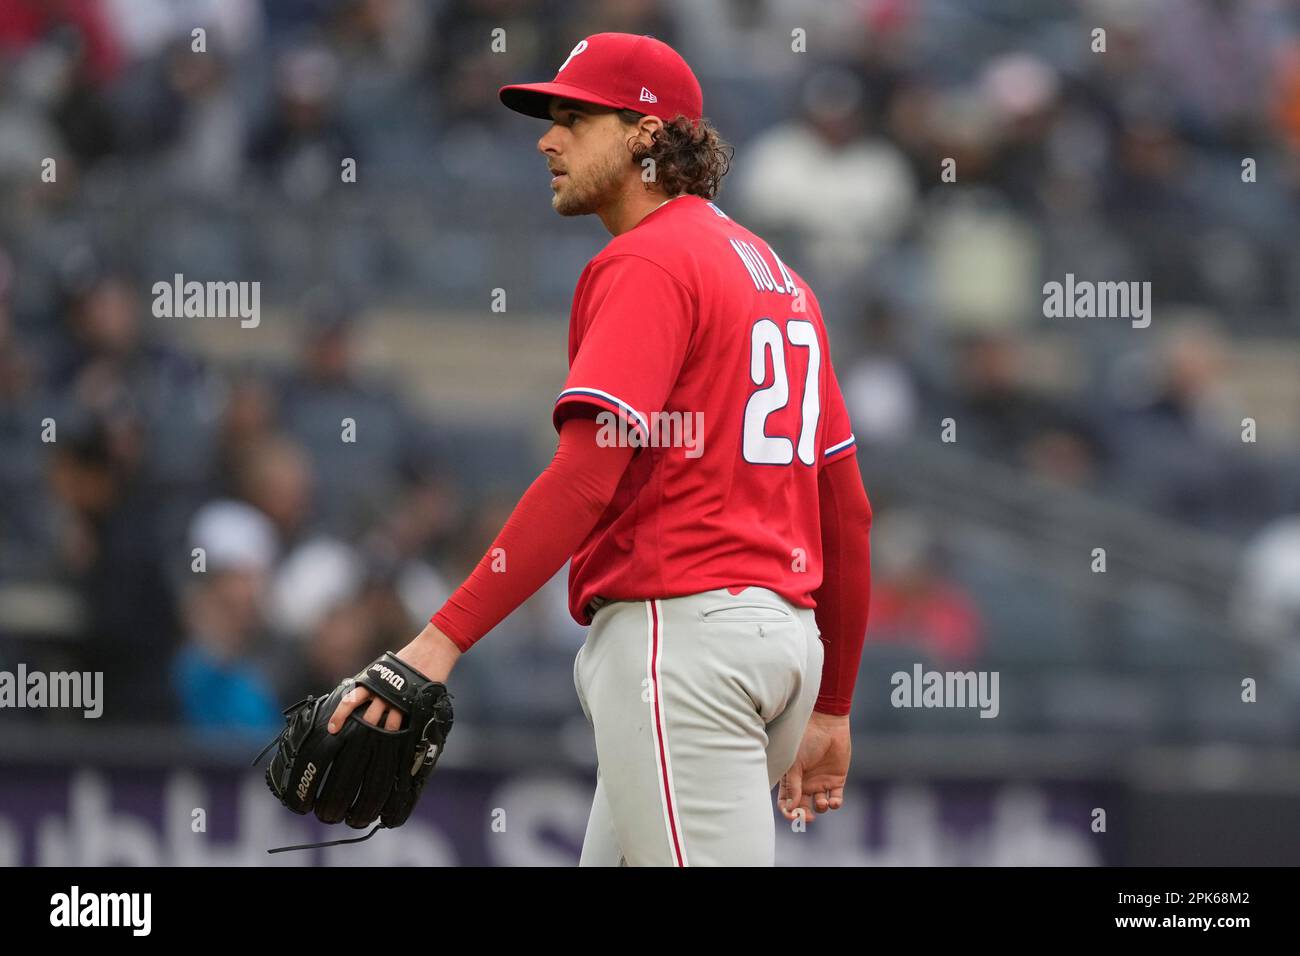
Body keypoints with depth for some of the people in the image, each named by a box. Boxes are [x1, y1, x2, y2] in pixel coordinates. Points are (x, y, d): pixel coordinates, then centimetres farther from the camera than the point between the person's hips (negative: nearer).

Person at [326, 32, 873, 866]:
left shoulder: (646, 263, -7)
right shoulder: (778, 277, 21)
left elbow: (583, 477, -19)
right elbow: (847, 509, 21)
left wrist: (446, 636, -23)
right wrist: (831, 707, 25)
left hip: (678, 625, -10)